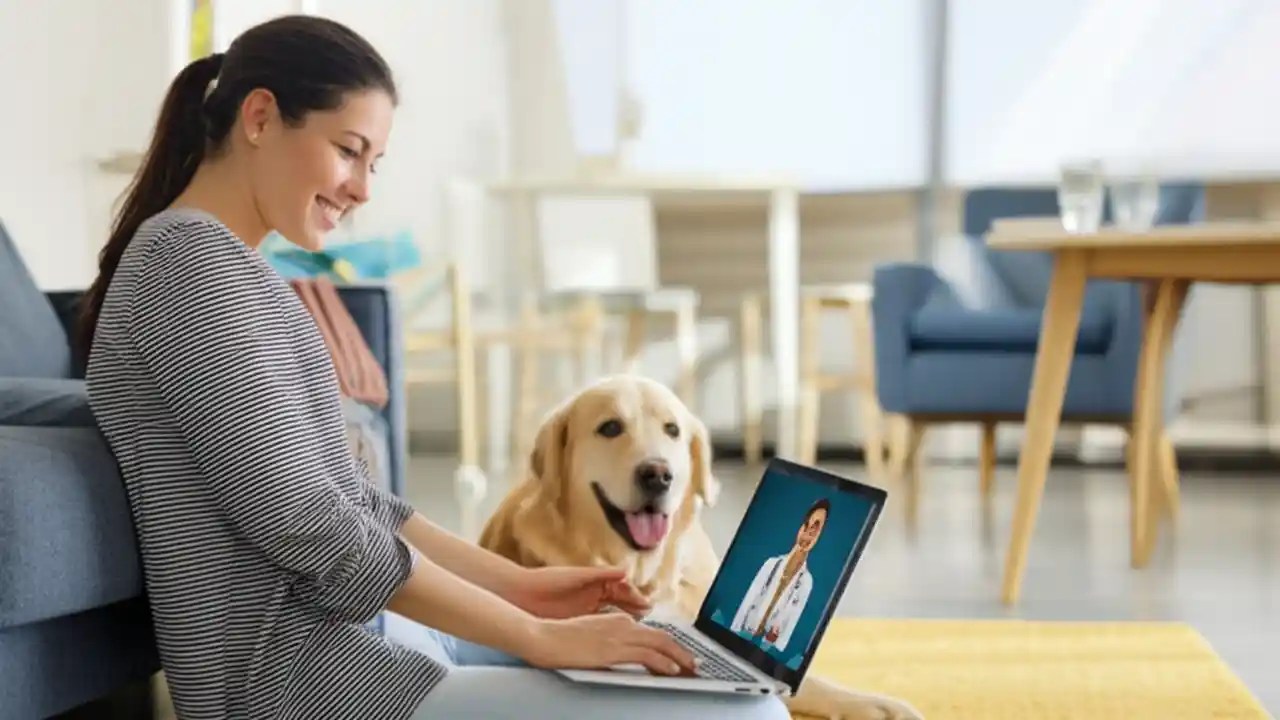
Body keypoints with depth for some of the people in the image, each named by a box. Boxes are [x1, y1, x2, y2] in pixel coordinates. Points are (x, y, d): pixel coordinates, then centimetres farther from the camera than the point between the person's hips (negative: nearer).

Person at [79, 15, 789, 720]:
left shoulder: (232, 269, 18)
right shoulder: (191, 259, -14)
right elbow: (304, 524, -20)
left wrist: (518, 584, 9)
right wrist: (542, 637, -16)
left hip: (350, 637, 11)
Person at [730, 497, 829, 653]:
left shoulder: (807, 581, -1)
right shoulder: (772, 563, 1)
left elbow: (792, 620, -2)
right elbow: (747, 601, 0)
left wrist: (777, 648, -10)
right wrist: (733, 634, -5)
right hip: (744, 634, 1)